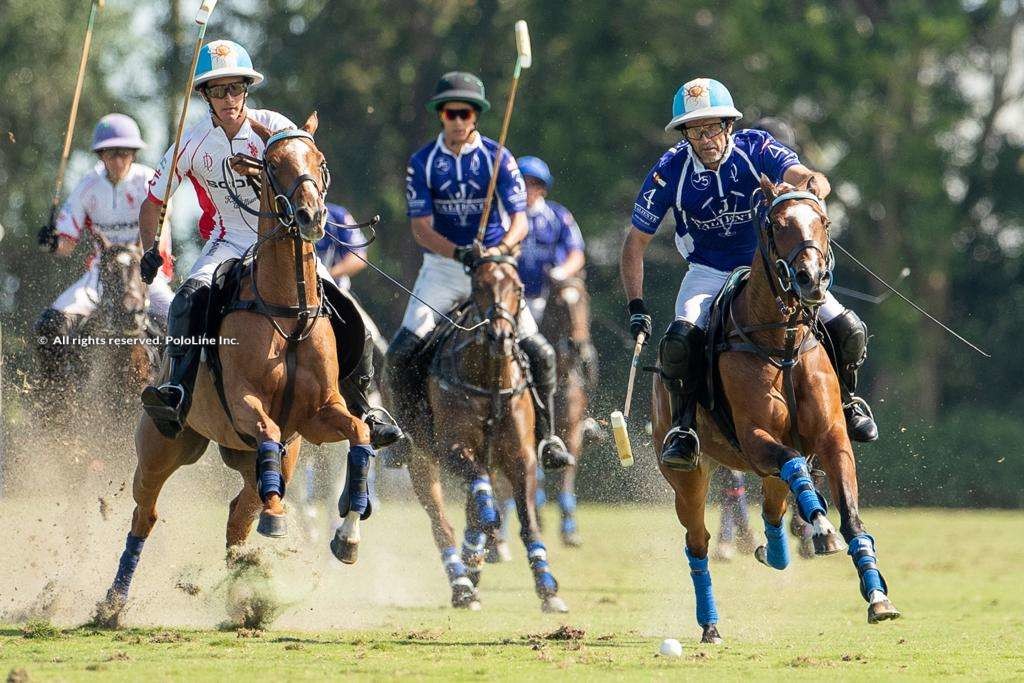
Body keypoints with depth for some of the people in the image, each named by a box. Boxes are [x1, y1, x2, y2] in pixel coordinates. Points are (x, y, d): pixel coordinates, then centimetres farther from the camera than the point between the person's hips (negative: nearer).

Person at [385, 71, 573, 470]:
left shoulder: (497, 159, -3)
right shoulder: (423, 163, -2)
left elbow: (520, 221, -9)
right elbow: (421, 227, -9)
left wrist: (500, 249, -31)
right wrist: (459, 252, -28)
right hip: (441, 268, 0)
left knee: (539, 353, -15)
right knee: (401, 354, -15)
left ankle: (545, 436, 2)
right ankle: (405, 427, 7)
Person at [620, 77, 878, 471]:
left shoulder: (756, 149, -14)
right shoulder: (670, 172, -13)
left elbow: (805, 177, -30)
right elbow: (636, 242, -4)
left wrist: (812, 186, -55)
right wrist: (636, 307, -11)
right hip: (709, 273, -1)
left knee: (849, 333, -15)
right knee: (680, 342, -32)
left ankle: (842, 401, 16)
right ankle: (683, 425, -8)